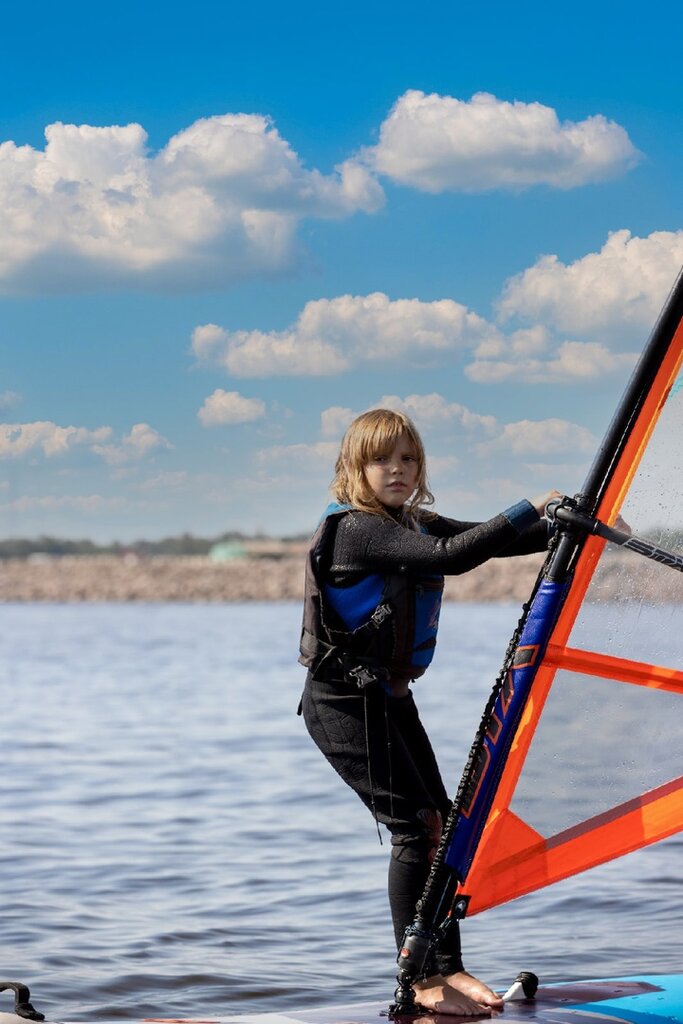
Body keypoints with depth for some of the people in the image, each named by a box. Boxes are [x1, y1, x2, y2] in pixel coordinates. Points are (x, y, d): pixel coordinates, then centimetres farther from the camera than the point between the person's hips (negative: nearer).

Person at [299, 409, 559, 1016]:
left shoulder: (416, 526, 11)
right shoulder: (357, 530, -19)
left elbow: (489, 542, 6)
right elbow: (453, 556, -30)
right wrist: (530, 511, -24)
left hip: (390, 698, 9)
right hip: (345, 705, -9)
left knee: (440, 822, 5)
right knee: (414, 825, -12)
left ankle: (448, 968, 11)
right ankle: (420, 981, -6)